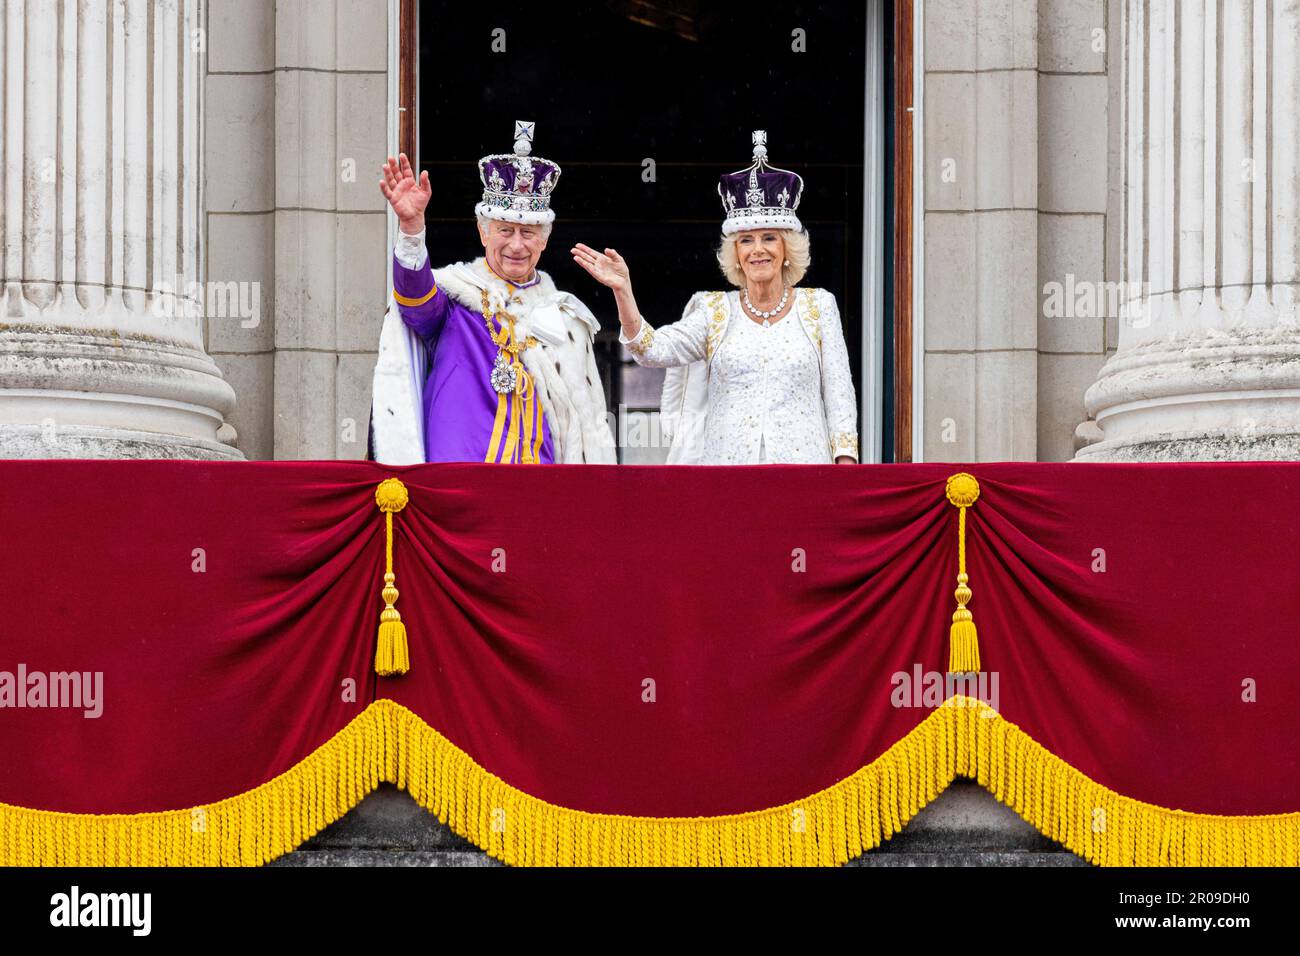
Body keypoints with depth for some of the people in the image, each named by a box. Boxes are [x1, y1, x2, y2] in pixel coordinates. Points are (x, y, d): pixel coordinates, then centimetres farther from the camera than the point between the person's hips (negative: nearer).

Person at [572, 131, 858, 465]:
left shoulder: (818, 306, 10)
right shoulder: (715, 312, 11)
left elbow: (838, 390, 8)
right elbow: (654, 350, -3)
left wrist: (845, 460, -1)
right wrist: (623, 291, -17)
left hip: (802, 462, 0)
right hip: (727, 461, 1)